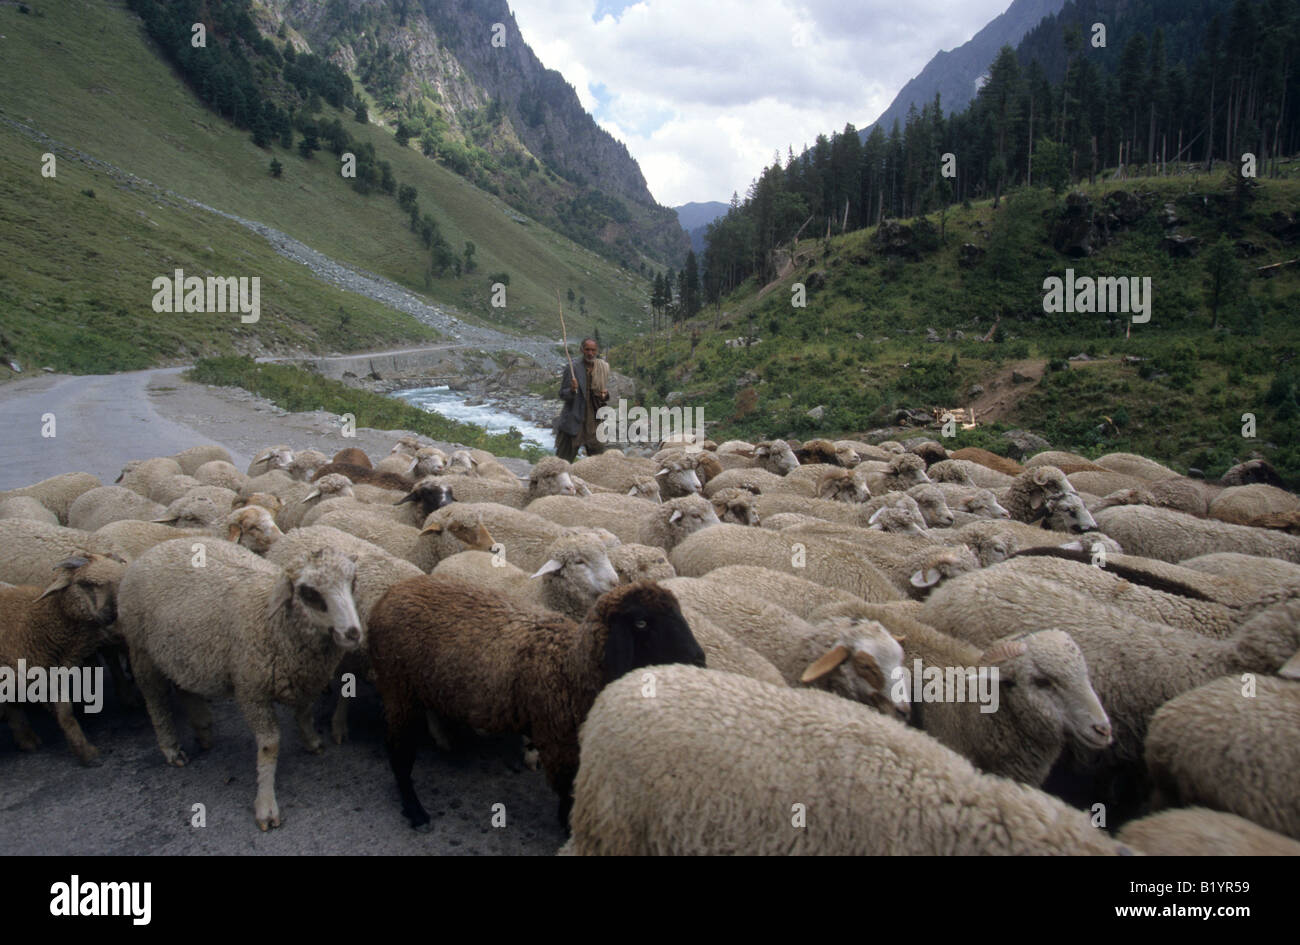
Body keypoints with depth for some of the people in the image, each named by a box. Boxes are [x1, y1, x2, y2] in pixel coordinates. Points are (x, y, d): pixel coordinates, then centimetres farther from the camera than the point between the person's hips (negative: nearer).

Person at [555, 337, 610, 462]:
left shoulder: (602, 369, 7)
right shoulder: (572, 369, -6)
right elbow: (562, 395, -5)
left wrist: (605, 394, -7)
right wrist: (572, 390, -27)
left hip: (594, 422, 4)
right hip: (573, 423, -4)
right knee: (563, 461, 1)